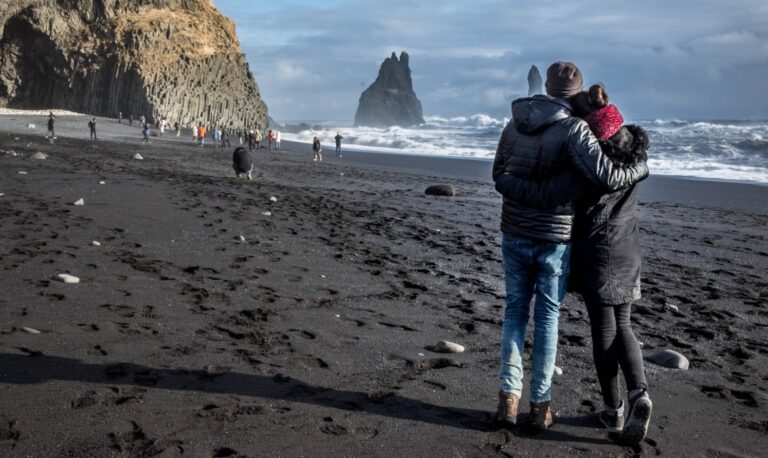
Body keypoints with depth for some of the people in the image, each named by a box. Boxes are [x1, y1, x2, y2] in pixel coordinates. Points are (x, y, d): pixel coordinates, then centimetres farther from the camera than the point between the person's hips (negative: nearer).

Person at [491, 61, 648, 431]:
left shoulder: (513, 125, 3)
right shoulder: (573, 129, -14)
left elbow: (499, 177, 13)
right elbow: (606, 177, -23)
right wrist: (640, 169, -4)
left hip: (514, 237, 4)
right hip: (555, 240, -3)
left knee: (515, 312, 14)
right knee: (547, 318, 8)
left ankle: (509, 397, 11)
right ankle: (540, 404, 16)